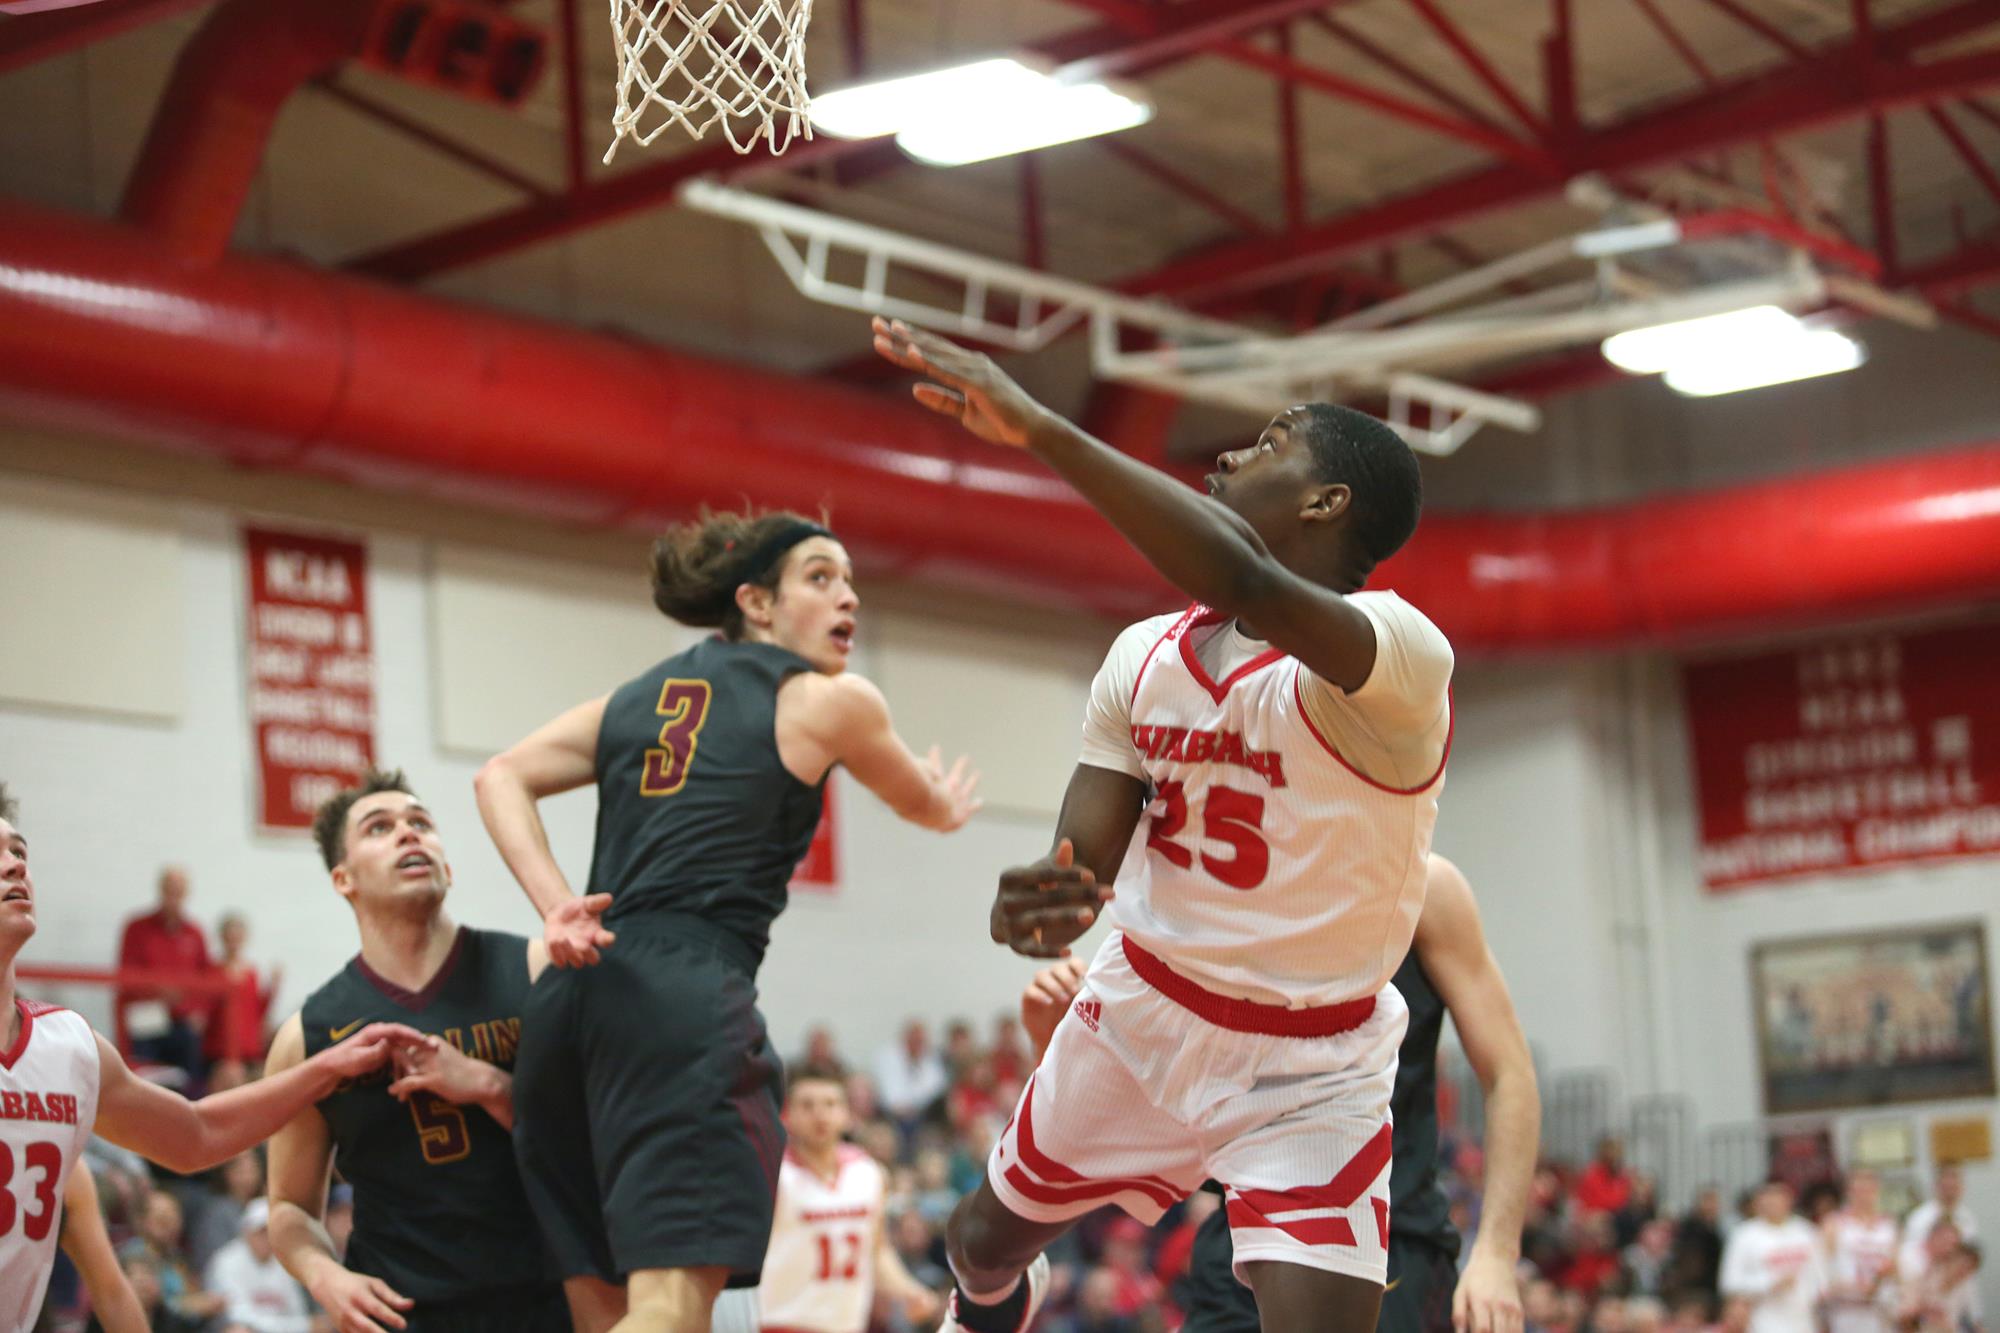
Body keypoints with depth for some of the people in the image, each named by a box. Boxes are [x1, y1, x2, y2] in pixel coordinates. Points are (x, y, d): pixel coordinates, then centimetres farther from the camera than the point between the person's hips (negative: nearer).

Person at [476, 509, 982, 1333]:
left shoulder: (640, 695, 23)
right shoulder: (830, 701, 9)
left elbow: (501, 778, 13)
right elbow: (925, 806, 28)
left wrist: (555, 907, 2)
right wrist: (950, 804, 52)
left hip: (570, 993, 7)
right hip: (688, 996, -7)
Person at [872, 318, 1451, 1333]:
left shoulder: (1397, 652, -26)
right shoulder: (1144, 657, -3)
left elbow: (1244, 579, -48)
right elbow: (1086, 852, -8)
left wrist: (1038, 427, -47)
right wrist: (1045, 901, -34)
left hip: (1312, 1071, -6)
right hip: (1140, 1019, 6)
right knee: (988, 1238, 24)